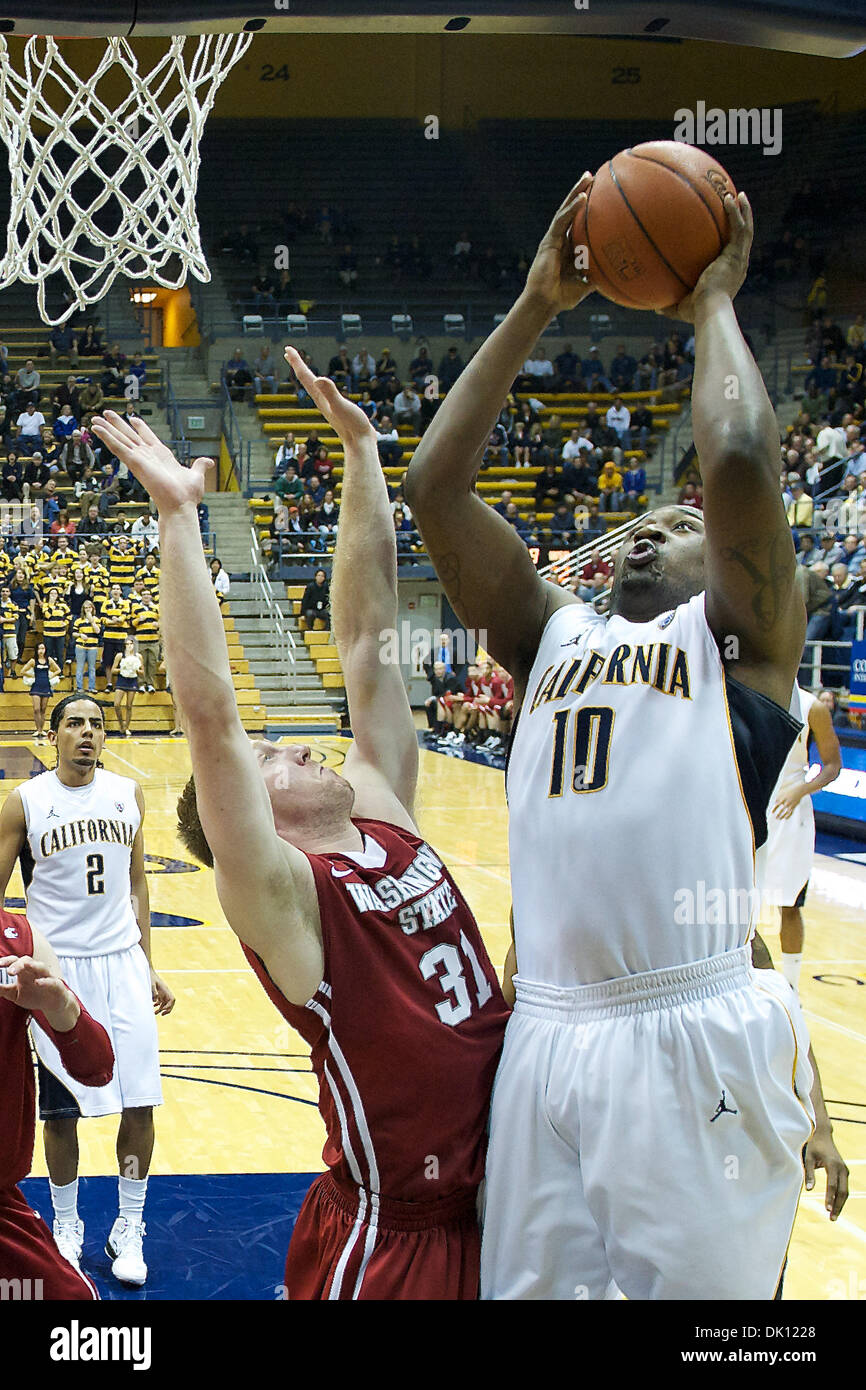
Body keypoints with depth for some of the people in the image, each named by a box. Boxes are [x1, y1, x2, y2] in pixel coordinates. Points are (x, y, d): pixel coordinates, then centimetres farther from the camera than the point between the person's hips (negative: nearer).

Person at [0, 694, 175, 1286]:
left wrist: (147, 966, 12)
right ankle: (67, 1227, 25)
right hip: (57, 967, -2)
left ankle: (130, 1230, 18)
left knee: (140, 1103, 2)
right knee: (61, 1110, 5)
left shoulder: (129, 793, 5)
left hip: (122, 962, 3)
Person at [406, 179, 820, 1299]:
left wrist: (713, 302, 6)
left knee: (695, 1287, 1)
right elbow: (433, 487, 12)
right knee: (535, 1290, 8)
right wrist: (534, 309, 12)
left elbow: (739, 461, -10)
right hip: (546, 1034, 4)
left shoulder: (737, 639, 8)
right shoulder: (554, 636, 20)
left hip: (695, 1042, -4)